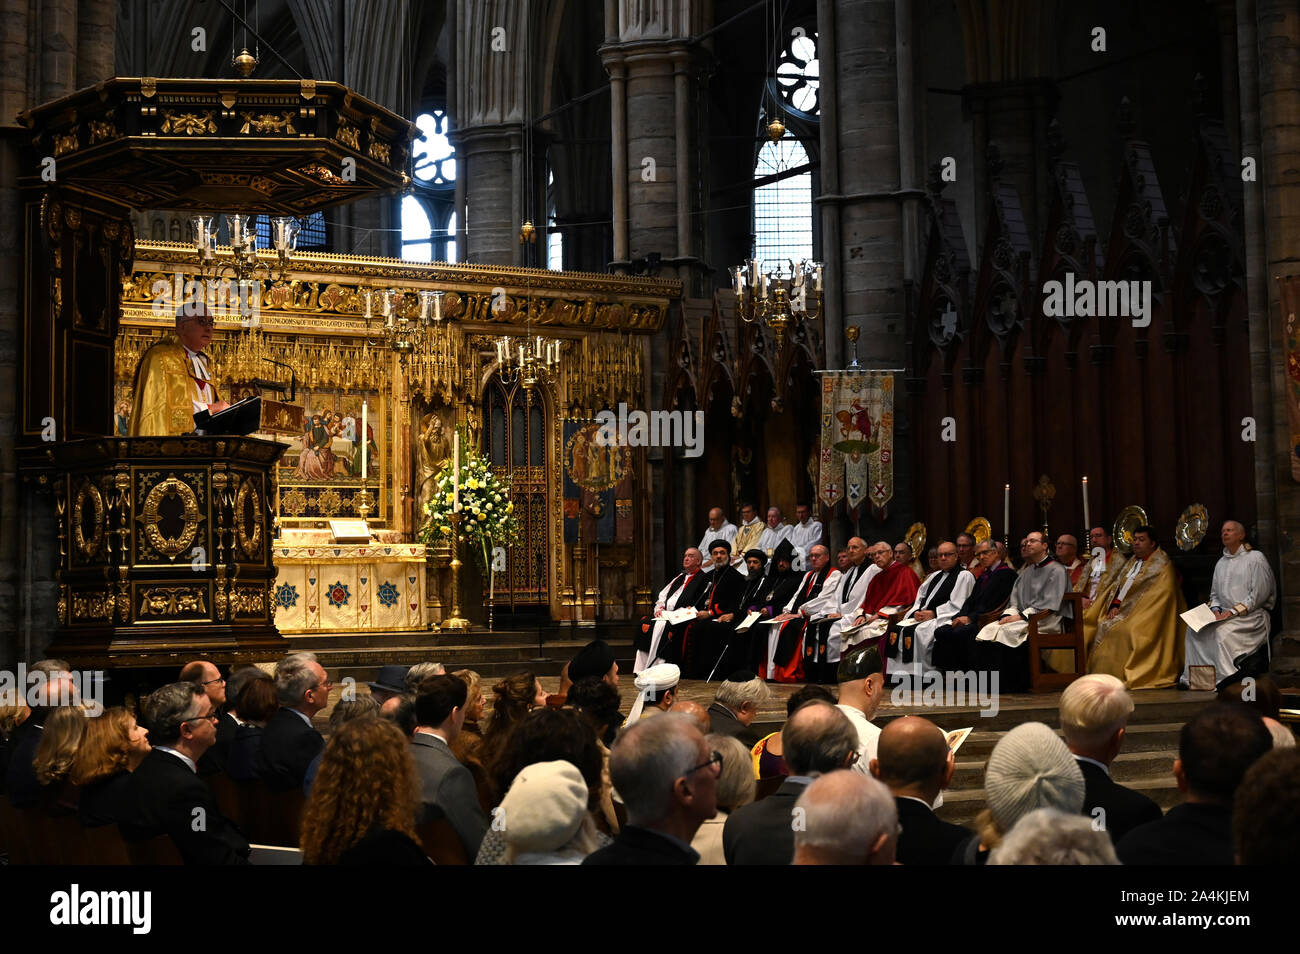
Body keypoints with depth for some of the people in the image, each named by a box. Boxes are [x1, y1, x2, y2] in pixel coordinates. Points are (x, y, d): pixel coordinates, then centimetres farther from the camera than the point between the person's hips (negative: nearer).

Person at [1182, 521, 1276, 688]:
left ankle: (1227, 678, -31)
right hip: (1225, 614, 7)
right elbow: (1214, 594, 24)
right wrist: (1216, 609, 1)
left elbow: (1259, 593, -9)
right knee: (1193, 627, -17)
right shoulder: (1221, 563, 22)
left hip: (1252, 615, -7)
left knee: (1222, 630, -34)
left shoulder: (1255, 558, 0)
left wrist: (1234, 610, -15)